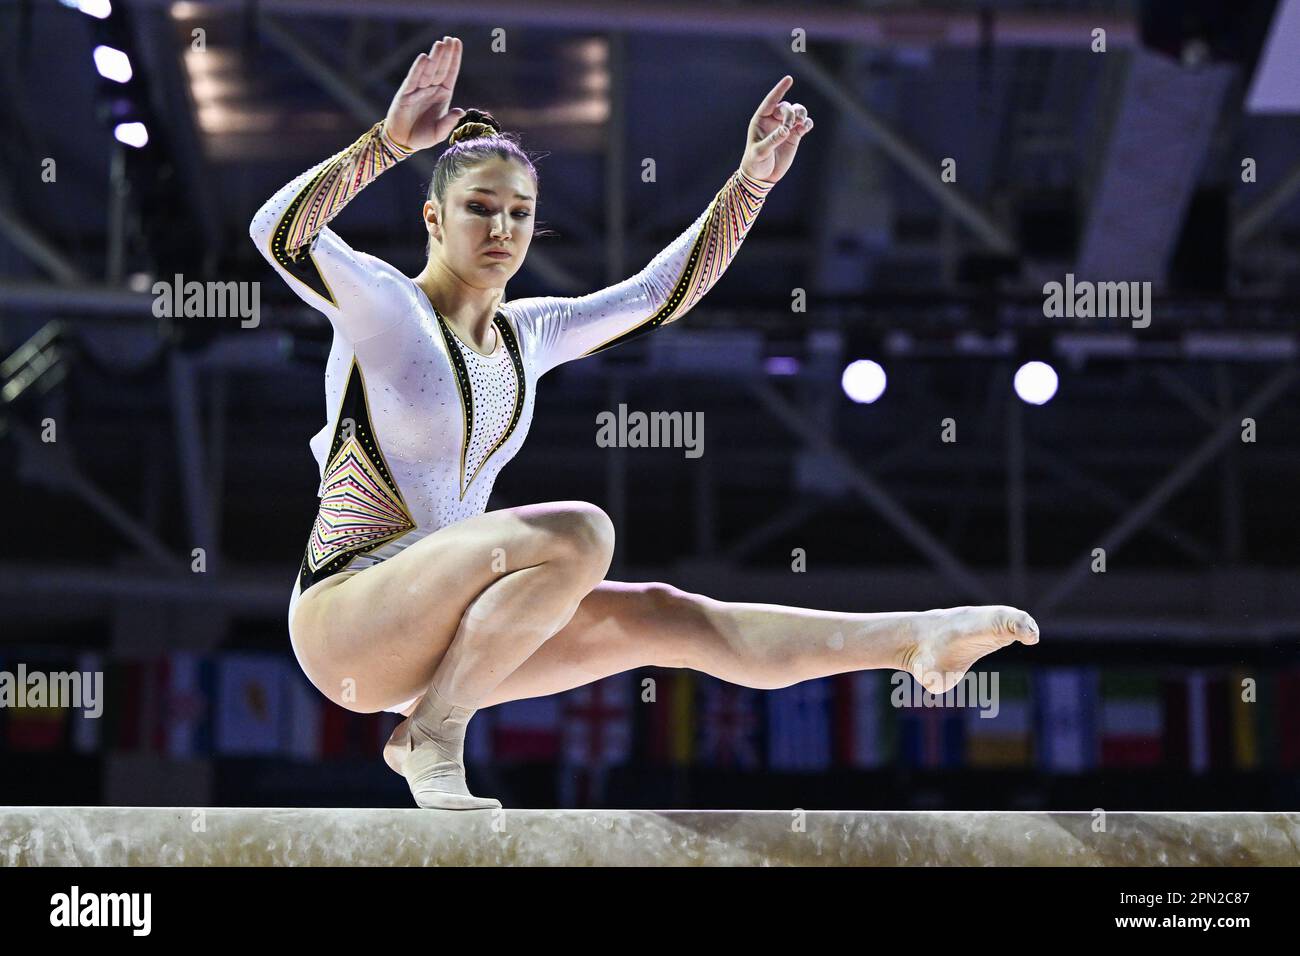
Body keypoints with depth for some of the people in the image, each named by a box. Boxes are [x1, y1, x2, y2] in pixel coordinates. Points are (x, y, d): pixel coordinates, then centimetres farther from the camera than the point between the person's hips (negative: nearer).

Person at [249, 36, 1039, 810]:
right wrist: (388, 142, -38)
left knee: (659, 619, -6)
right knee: (579, 534, -27)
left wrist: (751, 181, 9)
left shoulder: (528, 334, 13)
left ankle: (914, 641, -8)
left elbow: (664, 292, 18)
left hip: (440, 636, 7)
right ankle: (431, 735, -21)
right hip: (344, 616, -7)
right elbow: (279, 234, -26)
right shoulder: (380, 303, -7)